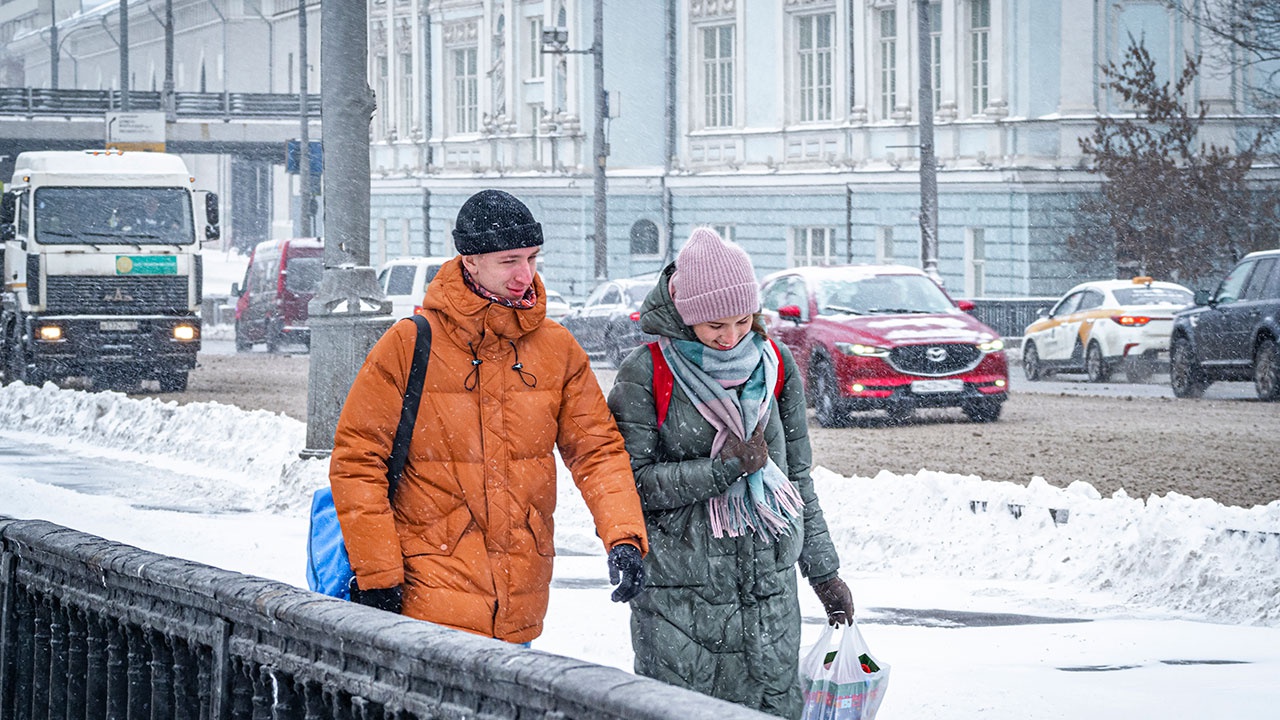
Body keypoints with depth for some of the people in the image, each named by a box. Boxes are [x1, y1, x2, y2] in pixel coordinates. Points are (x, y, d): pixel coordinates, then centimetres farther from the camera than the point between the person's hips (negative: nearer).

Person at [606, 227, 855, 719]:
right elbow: (632, 481, -10)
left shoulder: (775, 365, 6)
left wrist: (824, 571, 16)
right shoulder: (646, 374, -7)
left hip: (769, 594, 4)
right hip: (678, 597, -4)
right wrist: (723, 468, -17)